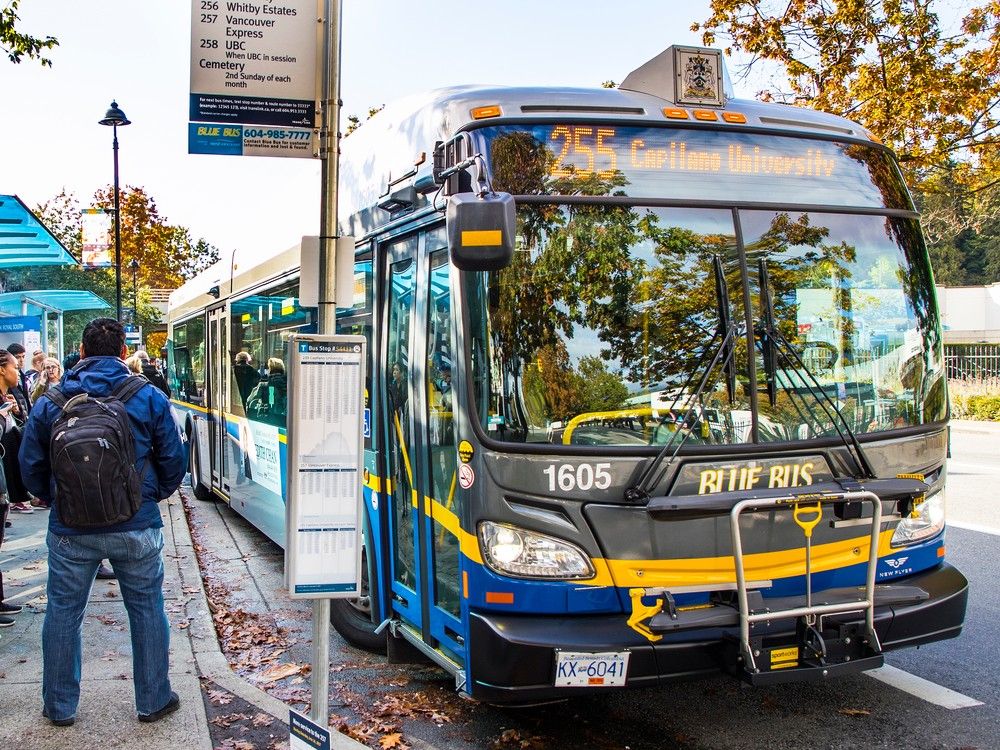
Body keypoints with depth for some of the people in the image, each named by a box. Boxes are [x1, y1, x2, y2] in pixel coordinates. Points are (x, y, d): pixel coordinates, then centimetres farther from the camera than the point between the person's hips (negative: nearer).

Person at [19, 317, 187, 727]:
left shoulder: (50, 402, -1)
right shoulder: (148, 397, -4)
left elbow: (31, 466, 4)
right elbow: (173, 462, 0)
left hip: (70, 530, 1)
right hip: (137, 527, -1)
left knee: (62, 614, 15)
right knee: (147, 611, 13)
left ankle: (59, 706, 27)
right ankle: (153, 700, 23)